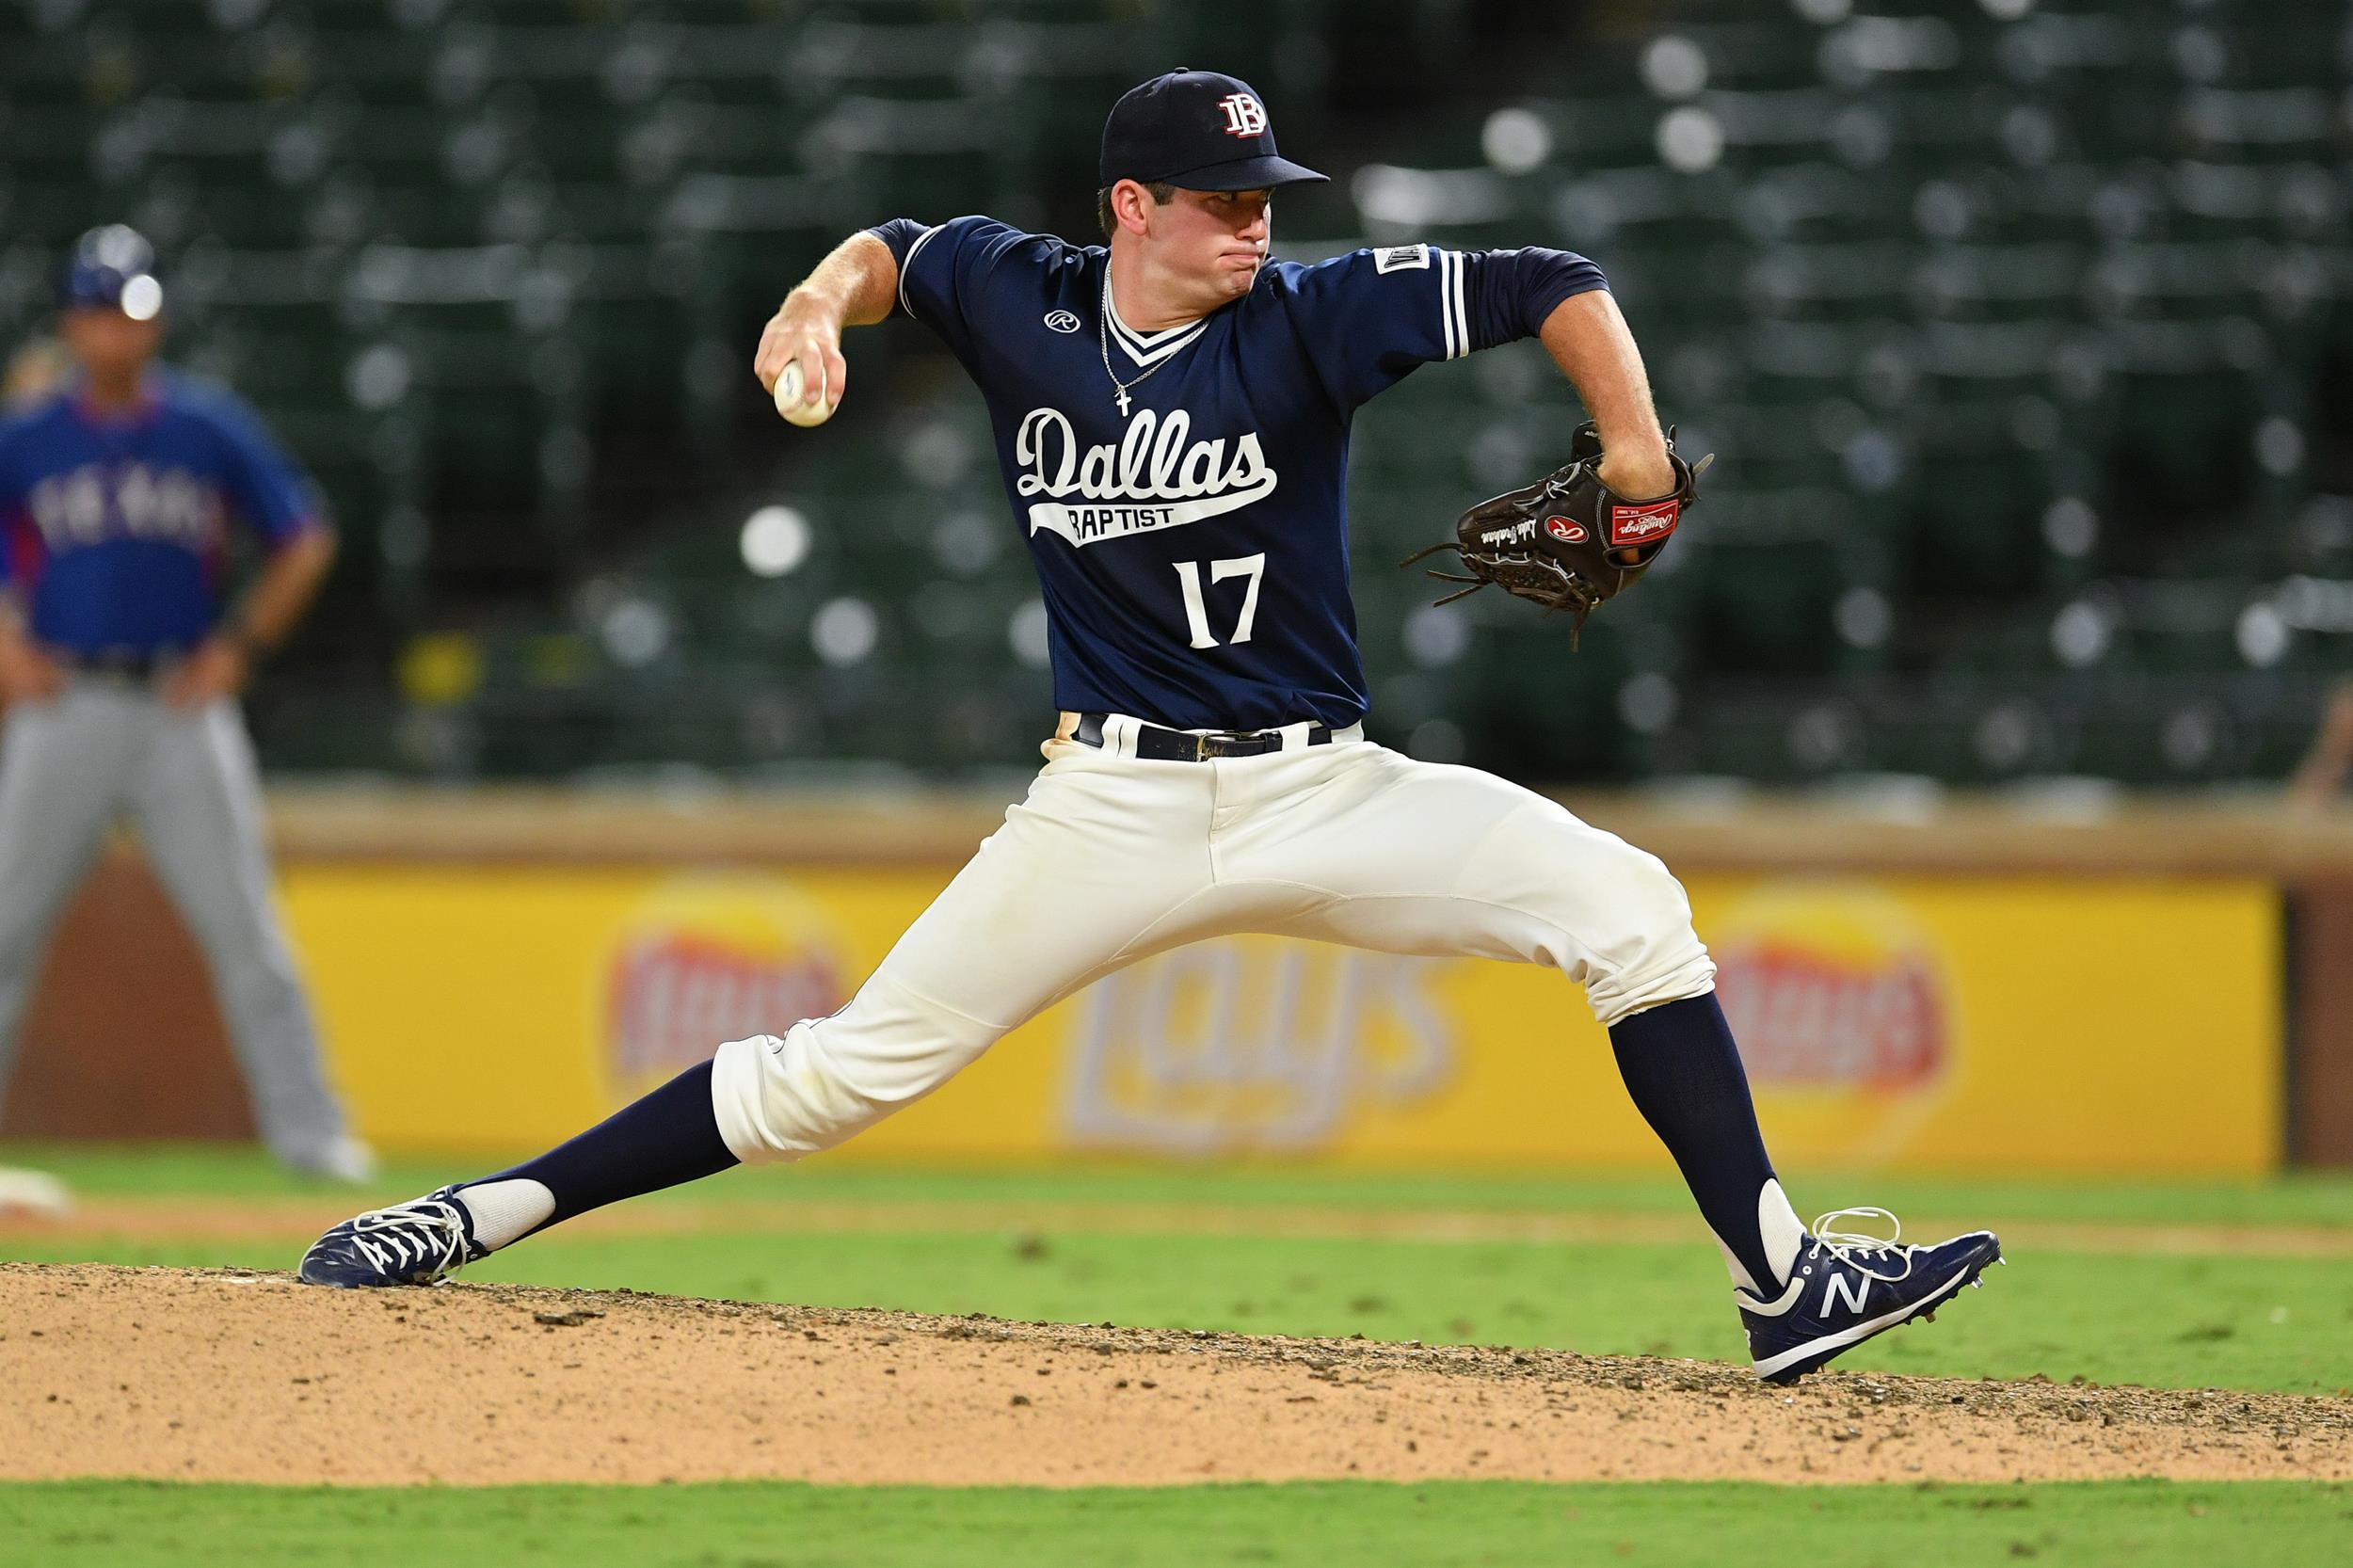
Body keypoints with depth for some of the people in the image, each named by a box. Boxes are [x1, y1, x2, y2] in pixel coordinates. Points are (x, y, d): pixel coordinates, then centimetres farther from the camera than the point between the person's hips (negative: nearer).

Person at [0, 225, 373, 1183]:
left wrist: (241, 644, 0)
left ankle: (307, 1131, -1)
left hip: (182, 706, 0)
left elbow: (305, 544, 10)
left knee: (245, 931, -4)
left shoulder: (210, 431, 5)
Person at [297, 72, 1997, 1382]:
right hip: (1116, 807, 0)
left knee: (1623, 902, -18)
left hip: (1326, 794, 0)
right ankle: (491, 1212, 2)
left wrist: (1635, 450, -23)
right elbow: (895, 247, 21)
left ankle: (1782, 1282, -15)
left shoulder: (1305, 320, -8)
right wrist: (827, 298, 0)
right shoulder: (1018, 298, -1)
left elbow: (1553, 288, -10)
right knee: (852, 1066, -7)